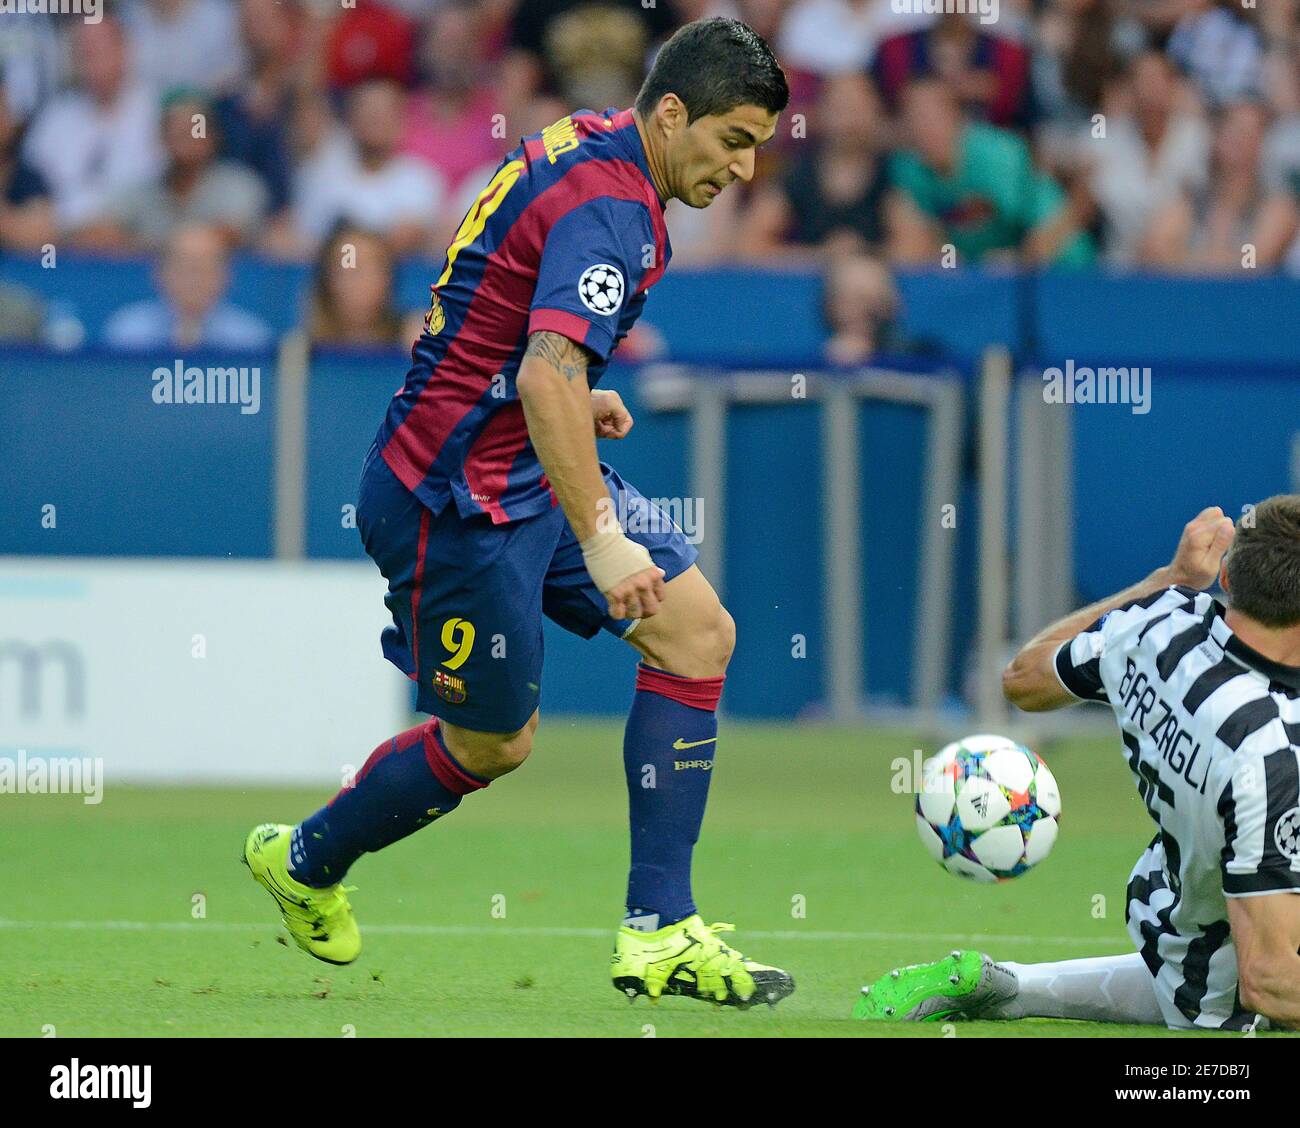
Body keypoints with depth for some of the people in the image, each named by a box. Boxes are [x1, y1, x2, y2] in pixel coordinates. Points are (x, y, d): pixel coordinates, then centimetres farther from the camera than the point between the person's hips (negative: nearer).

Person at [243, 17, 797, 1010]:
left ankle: (659, 933, -3)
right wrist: (602, 540, -41)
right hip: (458, 499, -10)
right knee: (491, 744, 4)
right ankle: (303, 861, 31)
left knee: (699, 631, -2)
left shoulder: (581, 149, 8)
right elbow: (548, 374, -37)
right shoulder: (609, 206, -24)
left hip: (527, 469, 10)